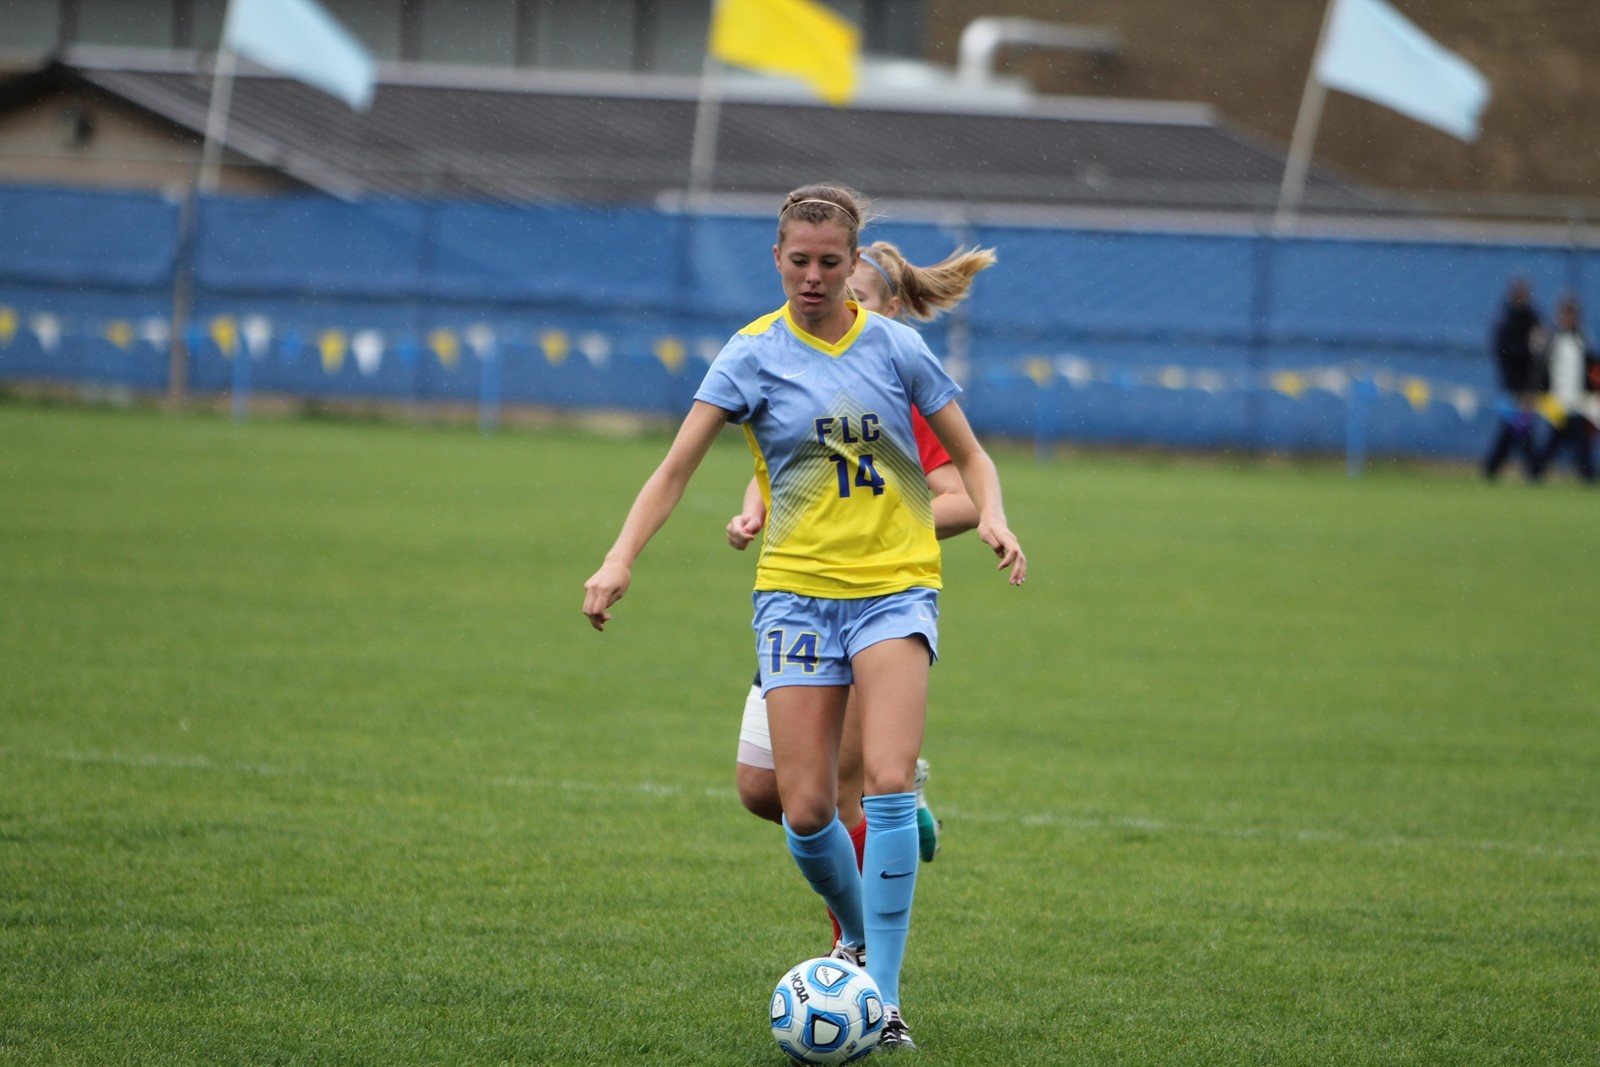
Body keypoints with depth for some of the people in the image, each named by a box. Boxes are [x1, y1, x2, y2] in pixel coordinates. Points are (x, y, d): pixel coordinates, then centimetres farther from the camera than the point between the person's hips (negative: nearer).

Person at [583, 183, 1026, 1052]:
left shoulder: (896, 347, 3)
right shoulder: (754, 354, 0)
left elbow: (969, 456, 12)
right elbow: (677, 468, -4)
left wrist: (992, 520, -9)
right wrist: (621, 559, -18)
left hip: (895, 586, 0)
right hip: (796, 589, 0)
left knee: (887, 784, -19)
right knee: (805, 808, -7)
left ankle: (882, 997, -15)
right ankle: (859, 937, 25)